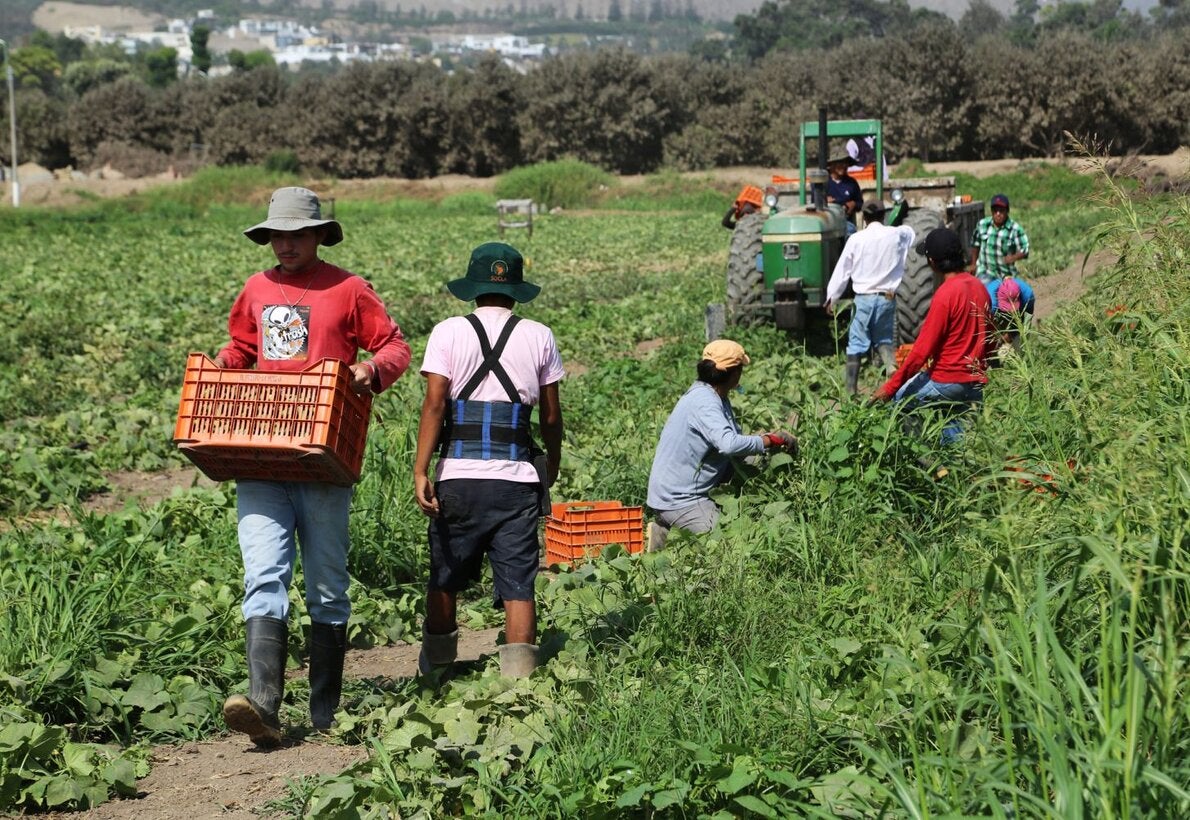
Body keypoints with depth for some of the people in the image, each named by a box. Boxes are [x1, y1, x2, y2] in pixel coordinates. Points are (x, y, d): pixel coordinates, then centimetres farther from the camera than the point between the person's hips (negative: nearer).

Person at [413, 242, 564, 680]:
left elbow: (434, 404, -7)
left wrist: (421, 471, -9)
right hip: (517, 479, 0)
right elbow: (550, 415, 10)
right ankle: (519, 679, -5)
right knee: (518, 584, 1)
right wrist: (552, 465, 24)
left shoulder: (448, 332, 2)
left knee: (445, 577, 13)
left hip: (459, 476, 0)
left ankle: (436, 669, 27)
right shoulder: (539, 336, 6)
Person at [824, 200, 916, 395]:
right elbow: (911, 233, 26)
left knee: (856, 344, 4)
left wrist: (832, 297, 10)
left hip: (863, 298, -2)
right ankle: (892, 363, -11)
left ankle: (851, 391, 0)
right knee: (884, 339, 17)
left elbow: (842, 270, 2)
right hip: (887, 298, 2)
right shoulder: (896, 235, 0)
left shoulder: (856, 239, -4)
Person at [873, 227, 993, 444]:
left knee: (896, 400, 7)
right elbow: (989, 338, 16)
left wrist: (890, 387, -16)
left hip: (947, 381, -8)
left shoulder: (946, 294, -18)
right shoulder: (979, 287, 6)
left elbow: (922, 350, -19)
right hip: (976, 384, 8)